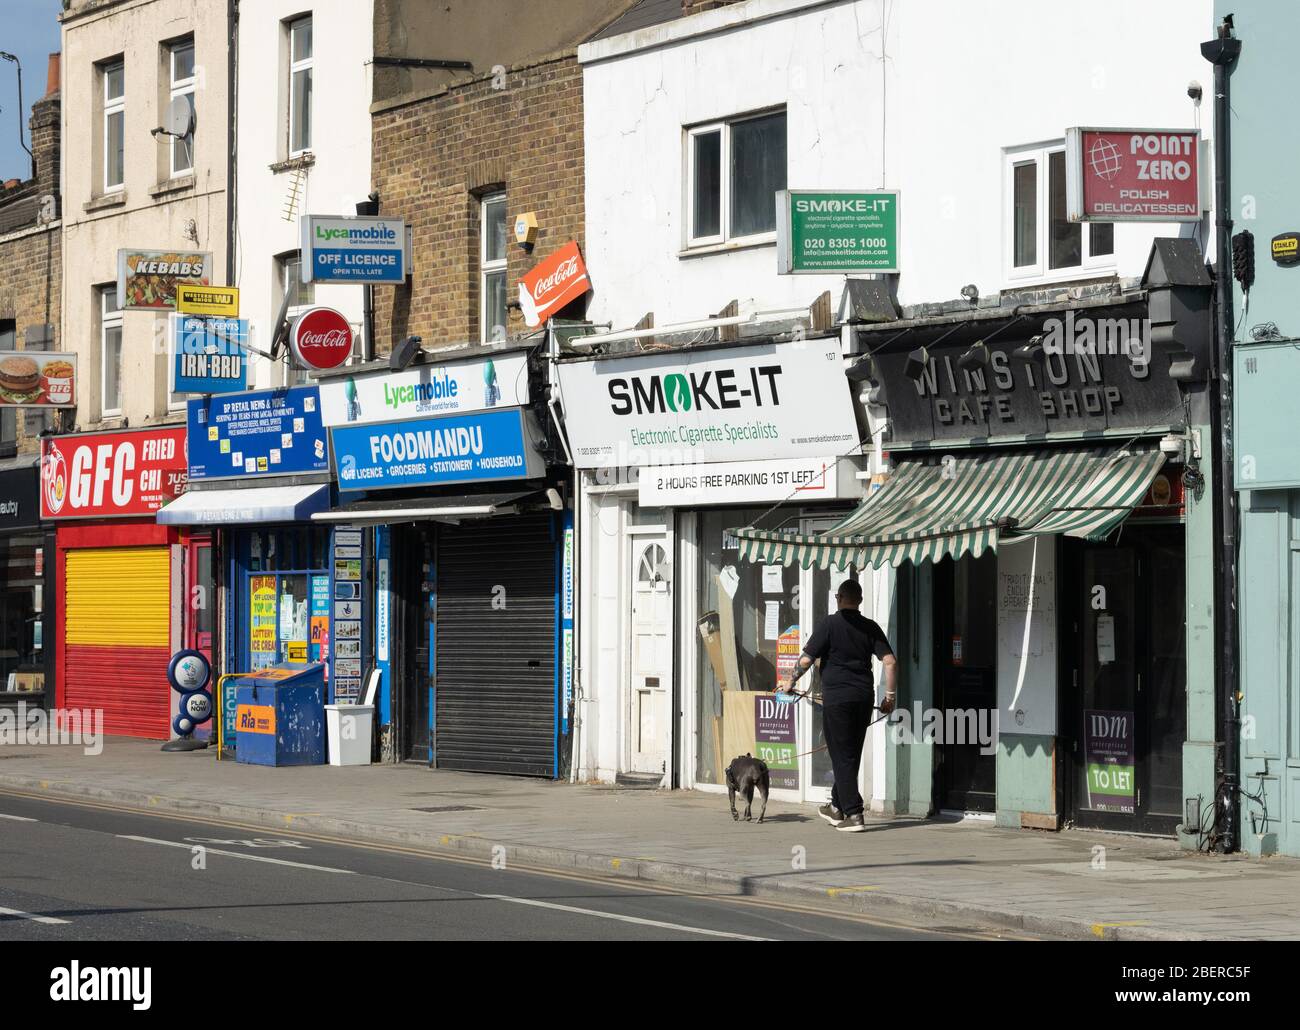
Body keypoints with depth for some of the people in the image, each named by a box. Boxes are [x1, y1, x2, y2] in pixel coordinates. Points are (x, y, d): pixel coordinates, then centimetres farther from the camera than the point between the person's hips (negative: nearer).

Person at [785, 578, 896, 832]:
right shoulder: (870, 627, 7)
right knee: (851, 755, 16)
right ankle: (837, 807, 29)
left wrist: (791, 681, 10)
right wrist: (890, 696, 9)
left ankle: (853, 814, -8)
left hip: (837, 698, -5)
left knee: (842, 757, -2)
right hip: (864, 697, 5)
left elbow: (806, 659, -7)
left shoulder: (830, 624, -6)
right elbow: (890, 661, 1)